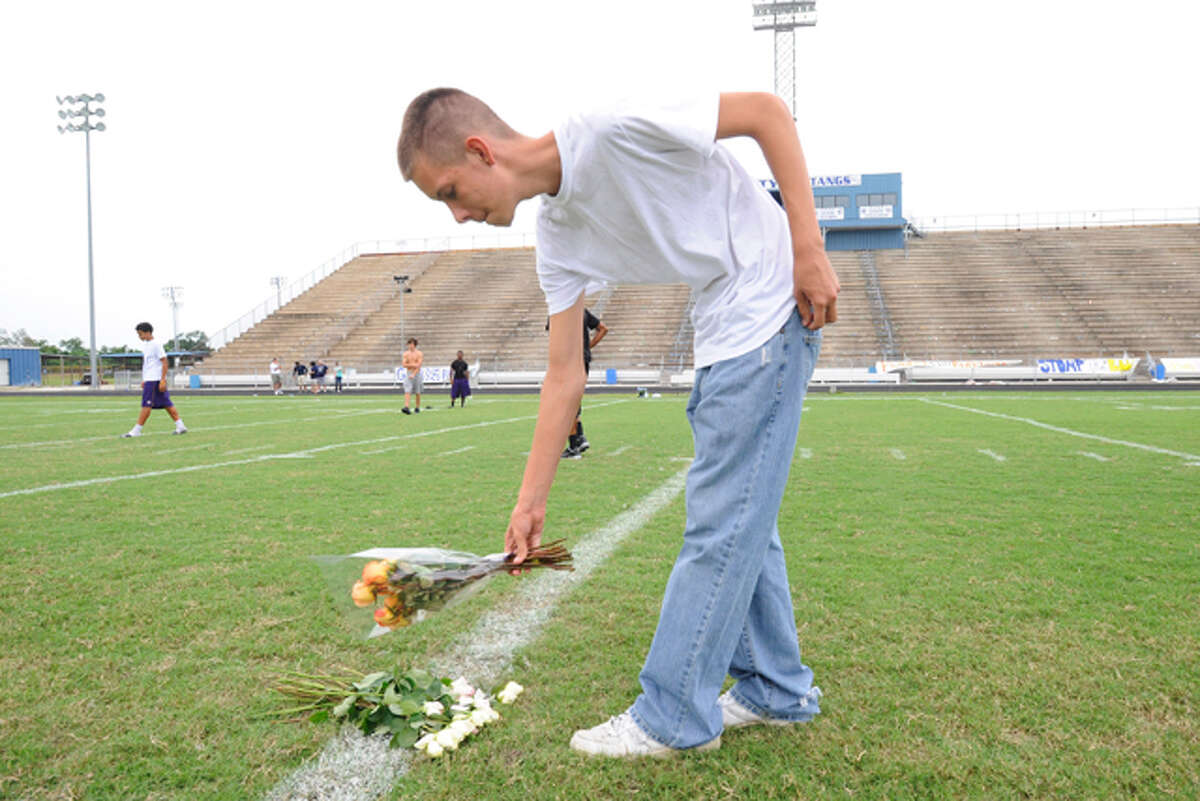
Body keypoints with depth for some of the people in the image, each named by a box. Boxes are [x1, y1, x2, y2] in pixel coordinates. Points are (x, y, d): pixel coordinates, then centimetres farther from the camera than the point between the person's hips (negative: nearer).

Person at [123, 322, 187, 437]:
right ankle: (180, 426, 9)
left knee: (147, 405, -7)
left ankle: (136, 430, -6)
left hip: (154, 380, -9)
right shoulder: (145, 346, 16)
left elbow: (164, 362, -15)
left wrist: (163, 380, -19)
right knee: (166, 404, 8)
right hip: (148, 379, 9)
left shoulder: (156, 344, -11)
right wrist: (143, 380, 20)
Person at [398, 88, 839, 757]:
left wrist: (808, 248, -19)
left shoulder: (613, 131, -21)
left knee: (721, 519, -6)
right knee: (740, 513, 13)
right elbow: (565, 374, 5)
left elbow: (768, 110, -15)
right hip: (722, 333, 9)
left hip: (776, 303, -9)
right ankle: (777, 691, 28)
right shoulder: (557, 239, 3)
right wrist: (532, 500, 6)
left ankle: (673, 718, 6)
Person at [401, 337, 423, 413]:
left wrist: (413, 375, -20)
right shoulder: (406, 353, 4)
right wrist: (413, 365, -14)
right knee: (407, 391, -12)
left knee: (417, 392, 6)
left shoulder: (419, 354, -3)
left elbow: (419, 366, -12)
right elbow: (404, 365, -5)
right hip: (408, 374, 1)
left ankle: (418, 408, 19)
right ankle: (406, 408, -23)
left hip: (417, 374, -1)